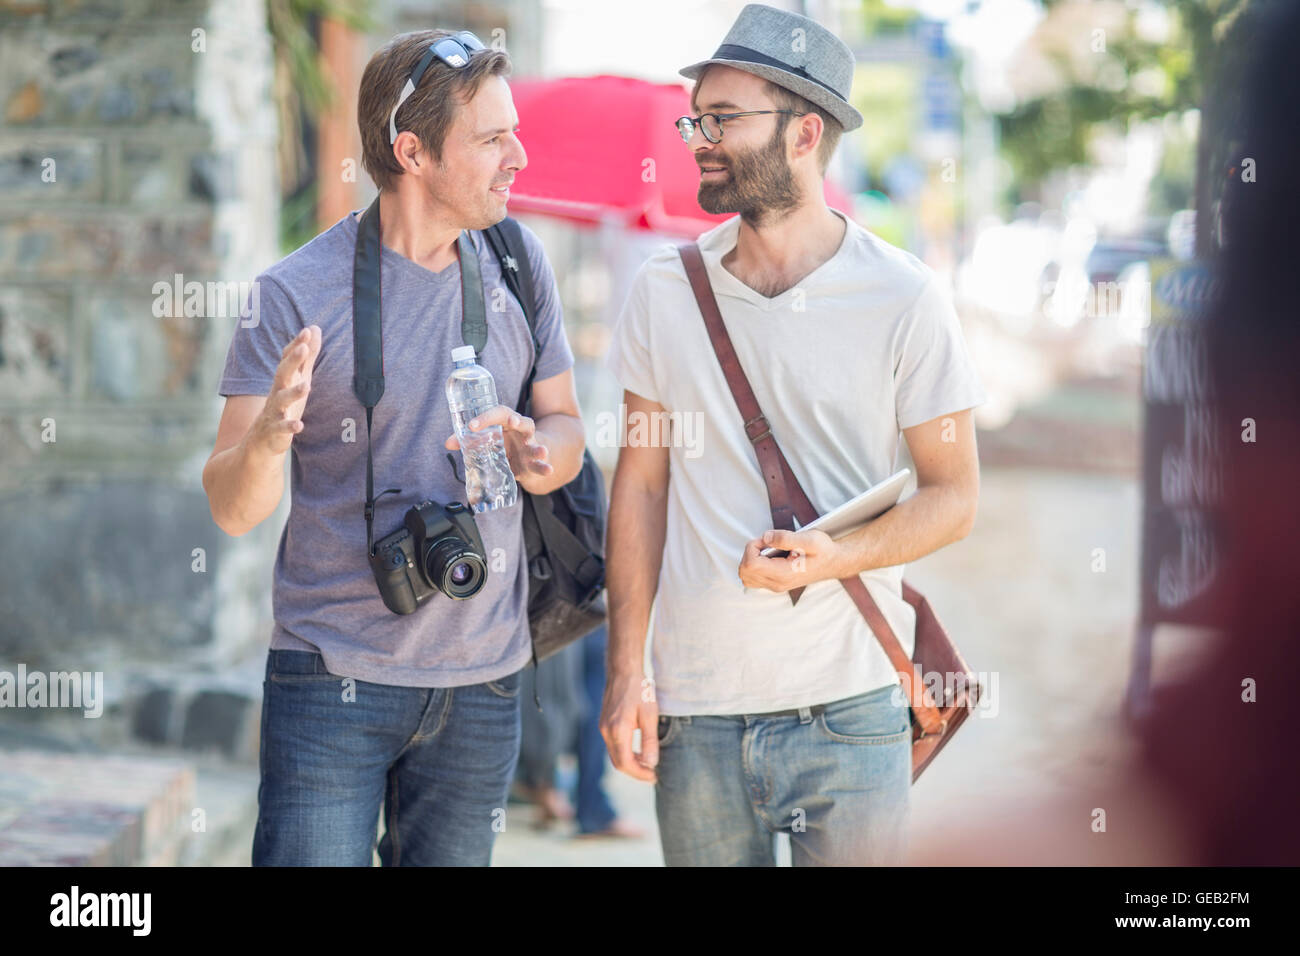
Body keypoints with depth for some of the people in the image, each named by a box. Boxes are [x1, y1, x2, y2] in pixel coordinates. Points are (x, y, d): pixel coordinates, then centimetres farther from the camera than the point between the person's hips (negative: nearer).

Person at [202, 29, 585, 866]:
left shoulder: (518, 263, 4)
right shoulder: (297, 294, -8)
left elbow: (566, 425, 12)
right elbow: (234, 511, -8)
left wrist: (535, 452, -12)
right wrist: (267, 438, -31)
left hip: (484, 673, 4)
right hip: (334, 674, -4)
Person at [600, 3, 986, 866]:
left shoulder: (903, 296, -5)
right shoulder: (665, 291, 5)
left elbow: (956, 495, -1)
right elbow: (643, 481, 9)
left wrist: (835, 558, -19)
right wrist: (626, 672, 4)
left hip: (848, 709, -2)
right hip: (697, 709, 3)